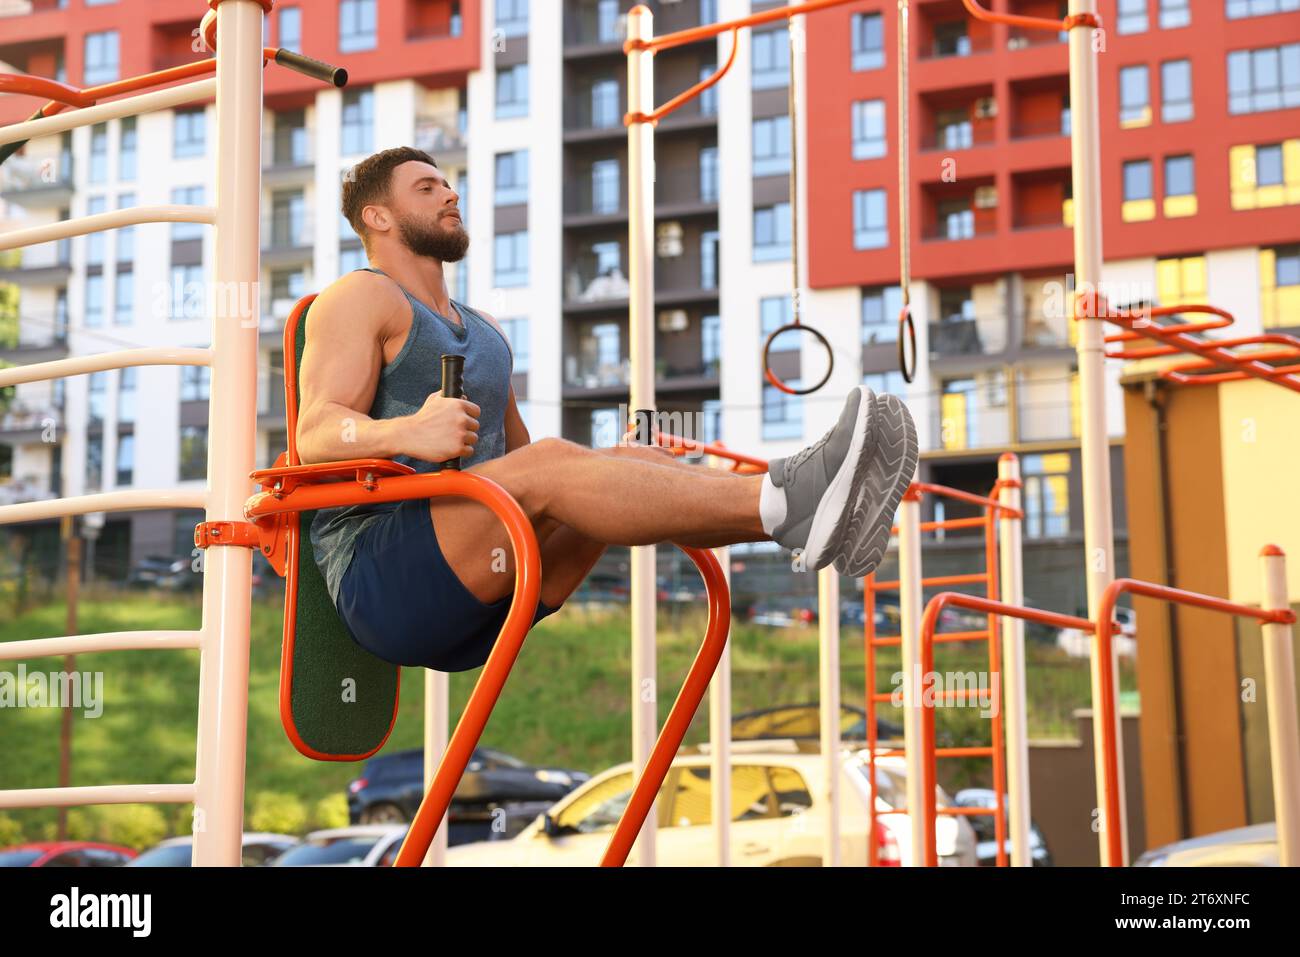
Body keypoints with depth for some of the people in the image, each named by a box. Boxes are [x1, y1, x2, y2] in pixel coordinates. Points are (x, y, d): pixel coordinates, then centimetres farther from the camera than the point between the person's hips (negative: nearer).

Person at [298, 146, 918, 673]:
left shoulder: (483, 333, 27)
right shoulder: (362, 298, 3)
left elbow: (517, 454, 29)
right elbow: (316, 433, -11)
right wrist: (406, 433, -35)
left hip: (479, 604, 7)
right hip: (379, 576, -7)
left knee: (632, 460, -12)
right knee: (546, 465, -30)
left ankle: (815, 517, -35)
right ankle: (786, 501, -44)